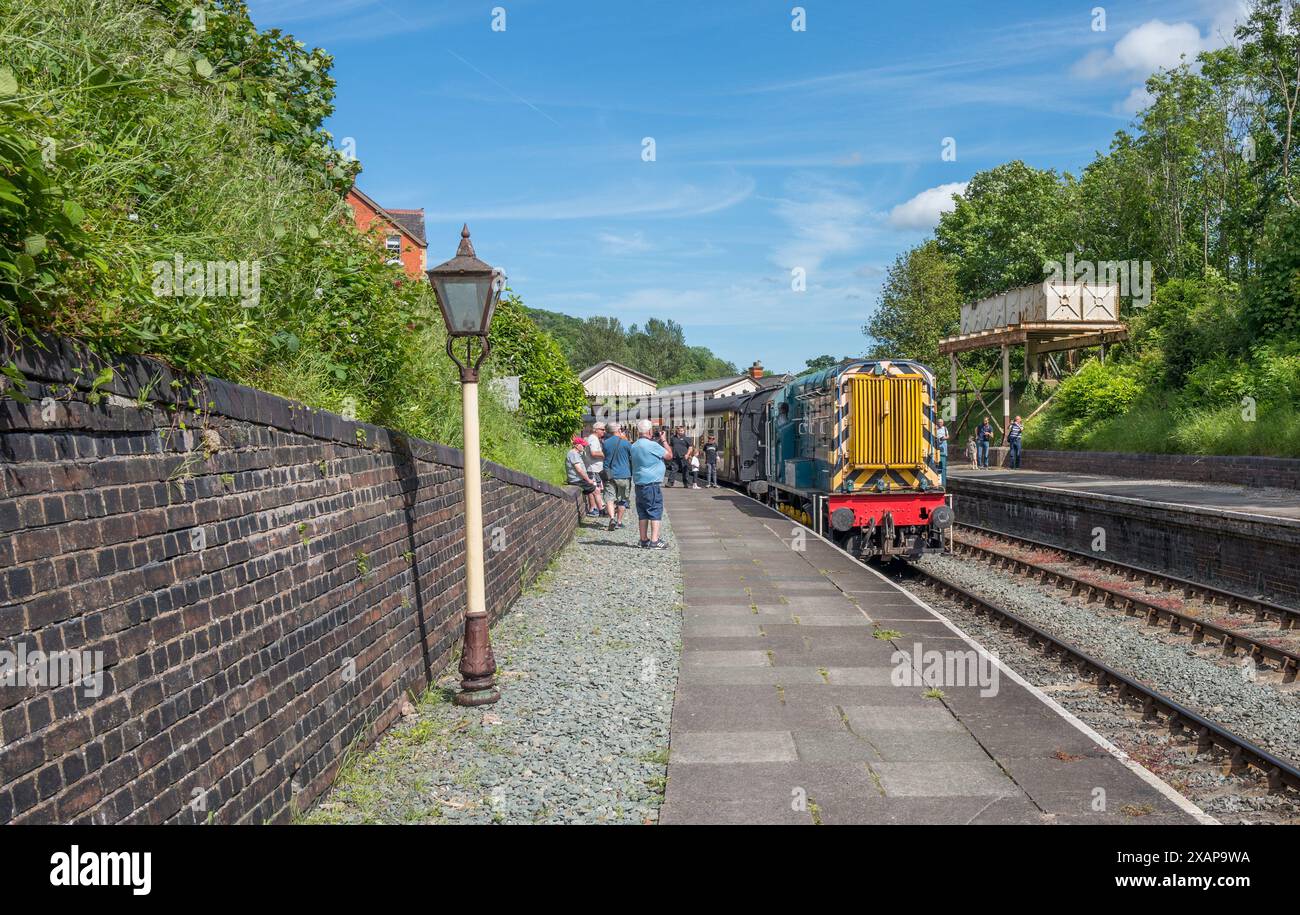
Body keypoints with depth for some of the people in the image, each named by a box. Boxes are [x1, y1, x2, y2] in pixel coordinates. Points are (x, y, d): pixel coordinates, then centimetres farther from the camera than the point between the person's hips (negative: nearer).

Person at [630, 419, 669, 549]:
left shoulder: (634, 446, 10)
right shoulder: (652, 445, -13)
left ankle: (644, 540, 14)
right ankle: (654, 541, -8)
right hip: (652, 484, -8)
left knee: (642, 513, 11)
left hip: (638, 483, 8)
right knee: (655, 511, -4)